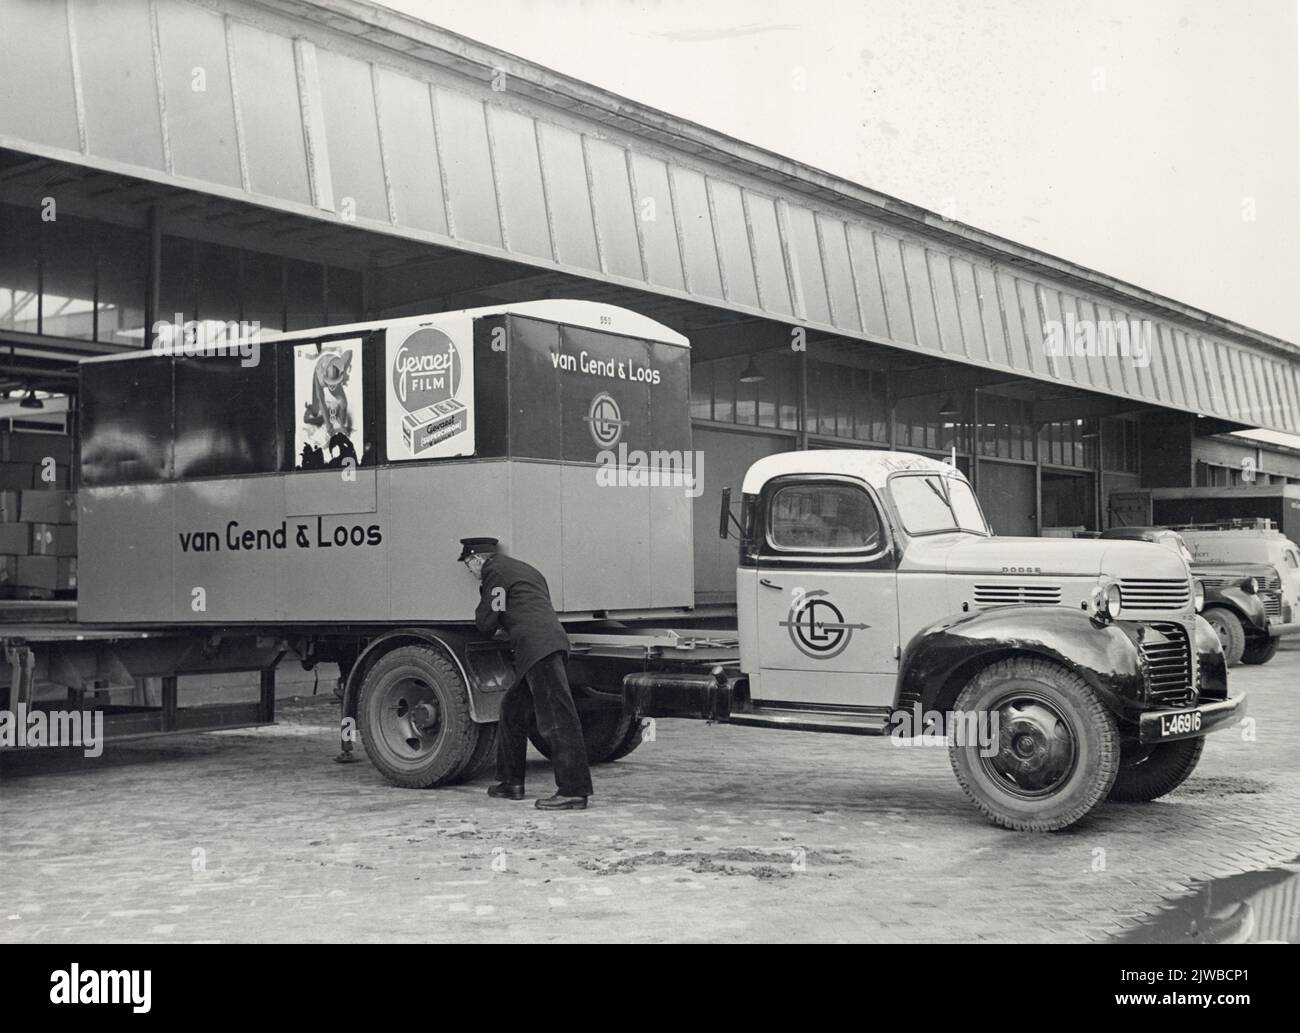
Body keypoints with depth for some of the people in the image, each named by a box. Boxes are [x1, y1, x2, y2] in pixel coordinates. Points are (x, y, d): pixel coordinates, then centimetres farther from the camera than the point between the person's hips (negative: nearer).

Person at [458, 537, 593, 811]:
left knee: (558, 719, -13)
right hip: (547, 644, 10)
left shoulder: (495, 570, 2)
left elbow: (486, 622, 0)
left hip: (538, 646, -10)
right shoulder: (523, 570, 30)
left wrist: (495, 628, 20)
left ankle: (574, 791, -15)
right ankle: (511, 782, 25)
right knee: (513, 709, 19)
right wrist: (504, 627, 26)